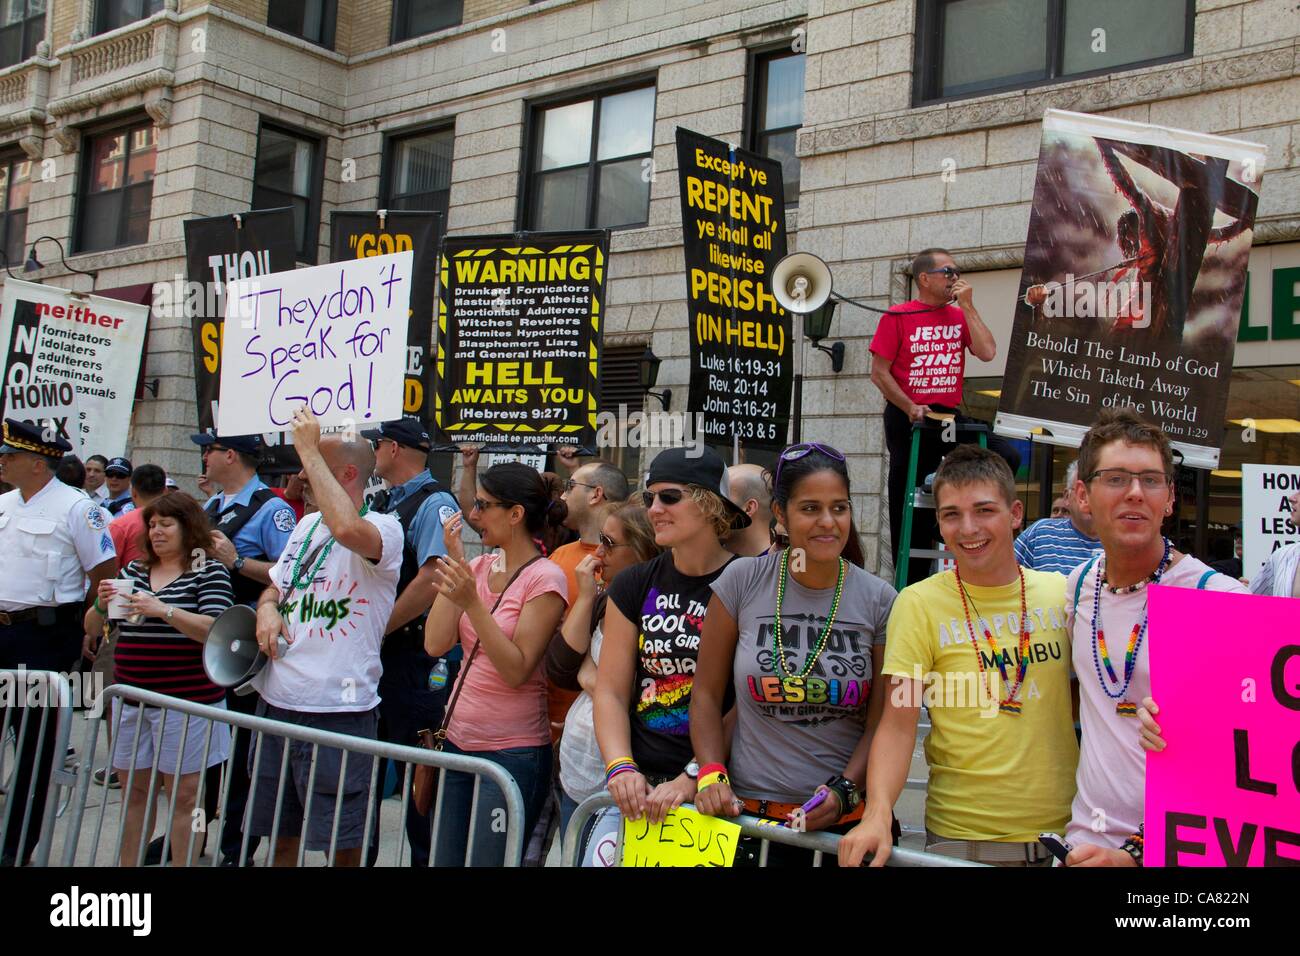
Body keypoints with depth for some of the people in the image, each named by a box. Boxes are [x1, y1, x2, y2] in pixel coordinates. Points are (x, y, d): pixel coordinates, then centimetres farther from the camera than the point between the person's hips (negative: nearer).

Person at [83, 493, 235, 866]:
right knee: (133, 790, 12)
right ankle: (127, 864, 22)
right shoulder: (134, 570, 13)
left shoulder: (209, 572, -4)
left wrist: (163, 610, -27)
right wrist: (102, 604, -8)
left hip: (186, 699, -5)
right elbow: (92, 626, 14)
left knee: (183, 795, 1)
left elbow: (216, 631, -17)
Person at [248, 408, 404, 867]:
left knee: (342, 844, 1)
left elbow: (348, 529, -35)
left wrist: (309, 449, -23)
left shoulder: (385, 528, -11)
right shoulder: (306, 526, 16)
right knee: (281, 836, 17)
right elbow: (274, 587, 28)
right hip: (277, 703, 8)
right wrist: (267, 609, 1)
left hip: (338, 712, -8)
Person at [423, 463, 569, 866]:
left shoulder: (544, 578, -13)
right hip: (459, 742, 7)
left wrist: (471, 602, -26)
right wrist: (452, 560, -5)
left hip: (512, 753, -7)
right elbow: (435, 644, -3)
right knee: (445, 858, 13)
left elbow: (517, 671, -18)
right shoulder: (478, 567, 6)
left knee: (487, 859, 1)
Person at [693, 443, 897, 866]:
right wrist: (712, 773, -10)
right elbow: (707, 693, 0)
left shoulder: (878, 600, -2)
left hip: (846, 818, 1)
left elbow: (881, 721, 0)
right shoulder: (742, 580, -5)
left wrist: (843, 791, -12)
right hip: (748, 811, 0)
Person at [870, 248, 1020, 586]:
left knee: (1007, 456, -18)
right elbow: (879, 372, -6)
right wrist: (910, 408, -14)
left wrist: (967, 306, -6)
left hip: (950, 417, 4)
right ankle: (911, 584, 14)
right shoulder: (898, 317, -4)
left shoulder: (959, 316, 8)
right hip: (908, 419, -4)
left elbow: (987, 353, -7)